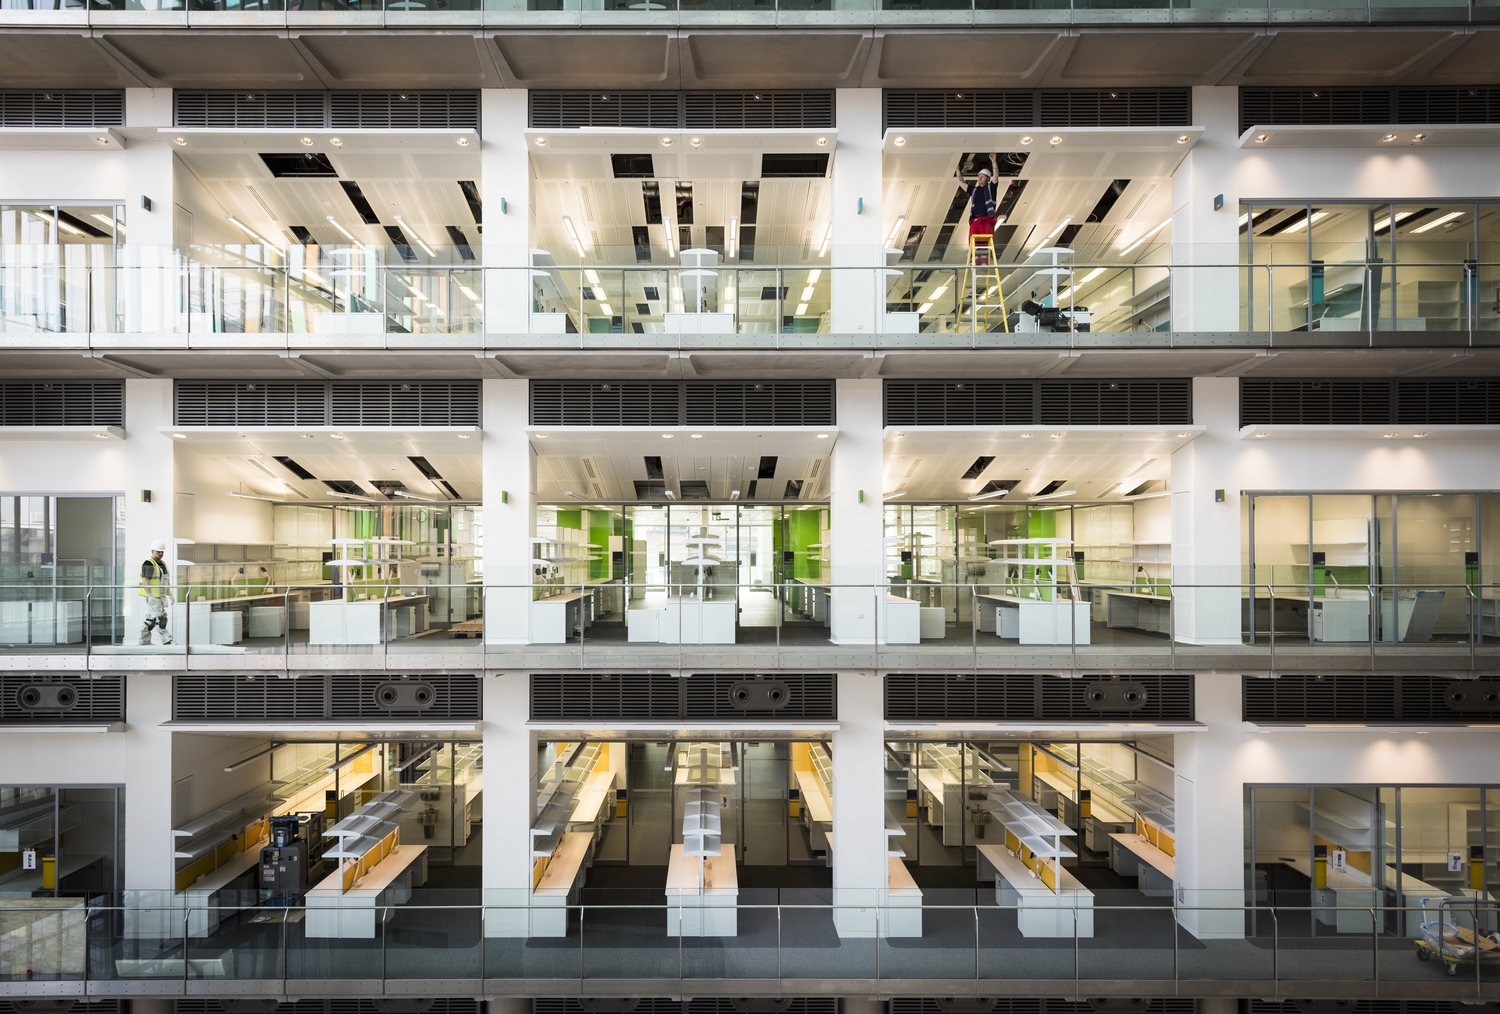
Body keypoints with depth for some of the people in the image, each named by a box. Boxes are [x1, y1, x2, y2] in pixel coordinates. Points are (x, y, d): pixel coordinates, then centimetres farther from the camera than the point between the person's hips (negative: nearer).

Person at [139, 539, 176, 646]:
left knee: (151, 619, 13)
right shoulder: (148, 564, -11)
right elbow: (145, 581, -18)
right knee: (159, 618, -10)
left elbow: (166, 581, 22)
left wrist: (170, 595, 17)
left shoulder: (162, 564, 17)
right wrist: (150, 596, -23)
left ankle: (144, 641, 20)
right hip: (152, 596, -9)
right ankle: (167, 641, -11)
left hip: (159, 596, 9)